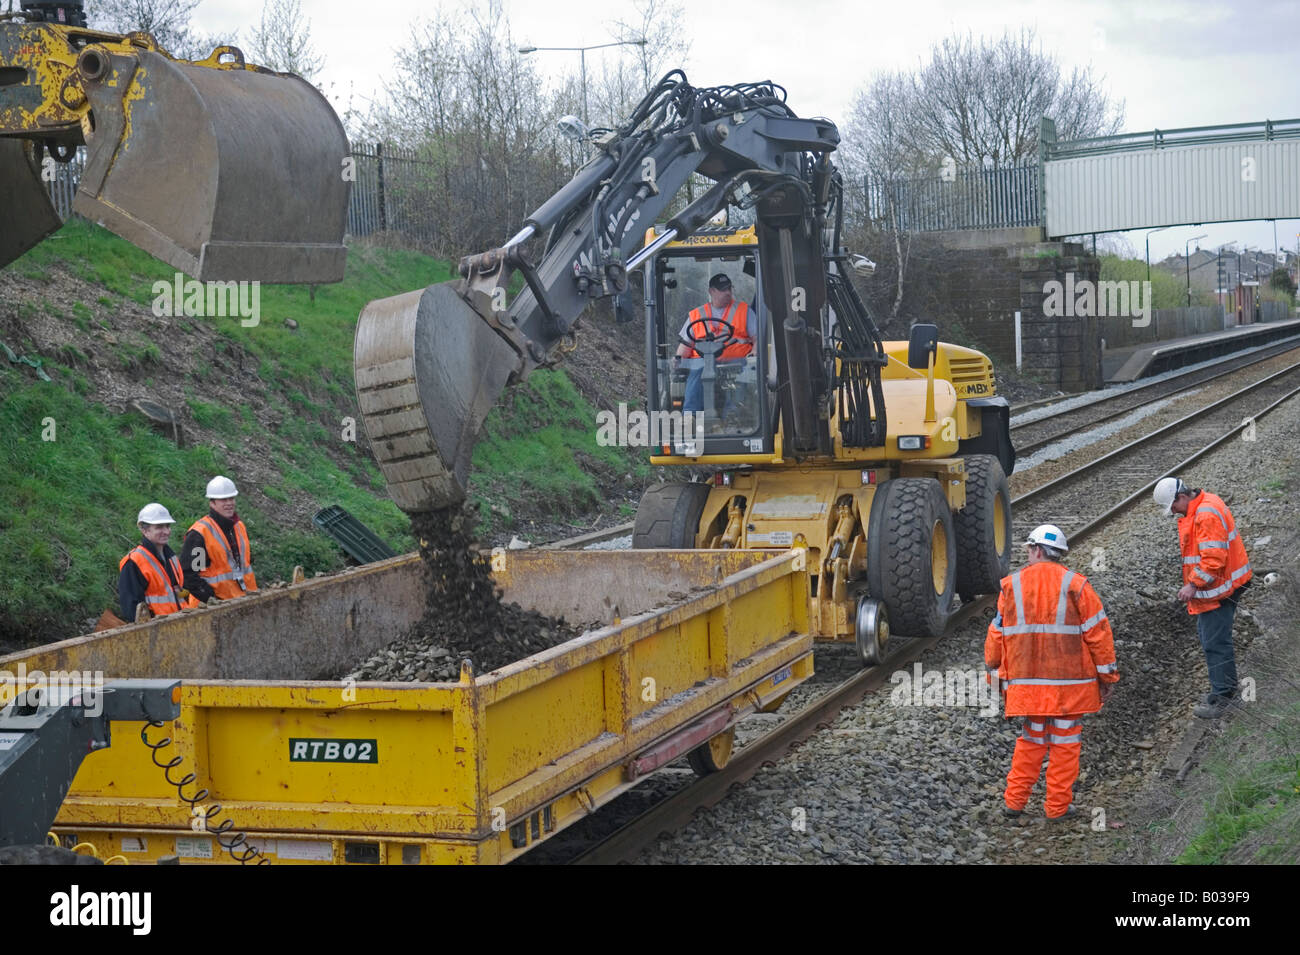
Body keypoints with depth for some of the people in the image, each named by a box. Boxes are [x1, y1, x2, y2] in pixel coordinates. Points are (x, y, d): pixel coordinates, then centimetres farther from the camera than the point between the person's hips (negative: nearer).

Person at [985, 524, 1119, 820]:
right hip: (1069, 681, -2)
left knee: (1030, 740, 15)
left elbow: (997, 633, 6)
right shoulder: (1076, 586, -4)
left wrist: (994, 671, 17)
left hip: (1027, 682, 2)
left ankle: (1014, 801, 14)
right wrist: (1107, 674, 4)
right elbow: (1097, 632, -3)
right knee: (1065, 742, 8)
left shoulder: (1011, 586, 1)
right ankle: (1058, 805, 12)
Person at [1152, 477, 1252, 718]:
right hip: (1210, 588, 11)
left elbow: (1214, 558, -29)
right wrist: (1193, 584, 17)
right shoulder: (1197, 510, 10)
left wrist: (1194, 585, -24)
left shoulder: (1207, 515, -24)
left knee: (1215, 642, -7)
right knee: (1208, 636, 20)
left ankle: (1222, 696, 0)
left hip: (1218, 589, -11)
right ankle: (1226, 688, 30)